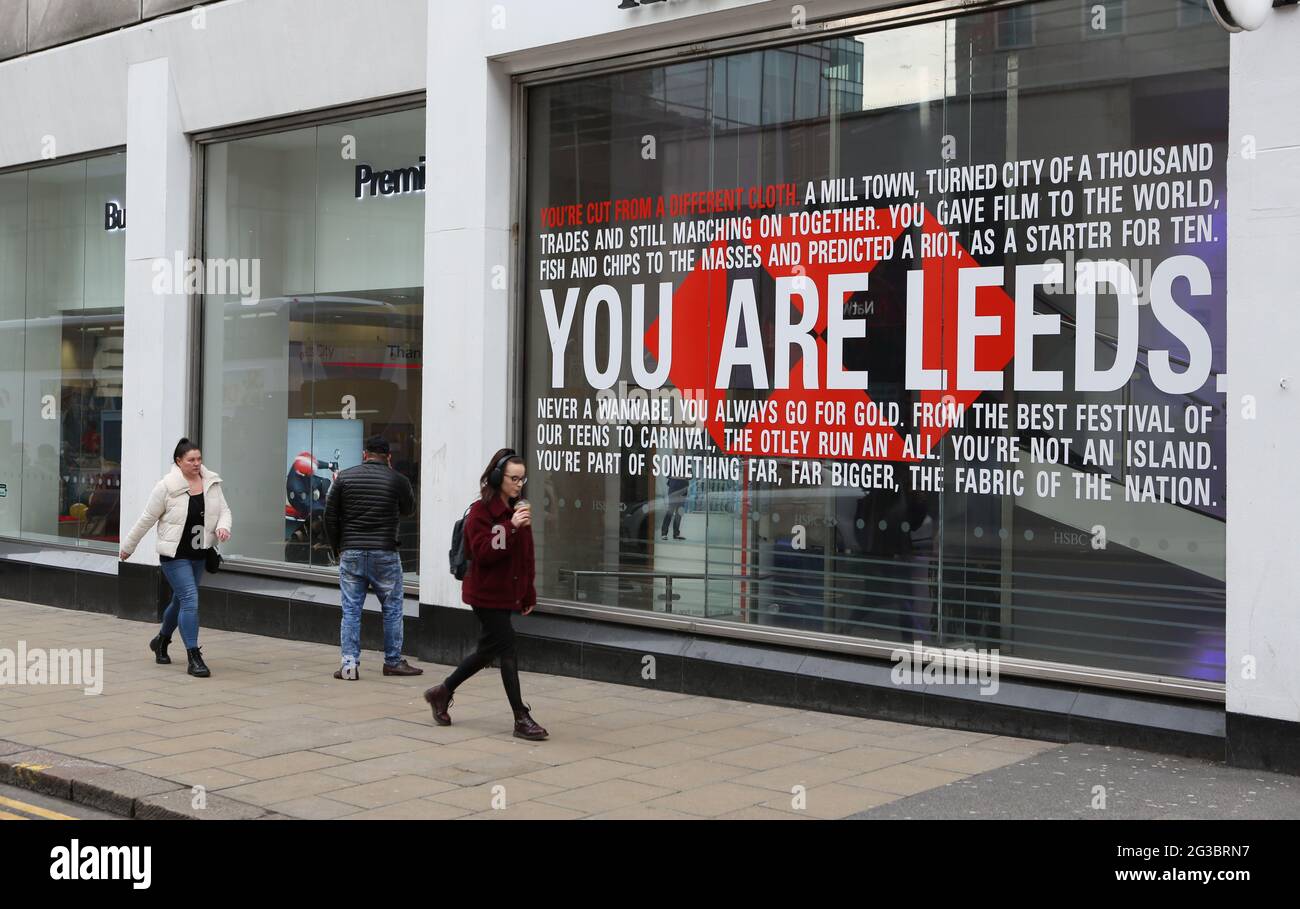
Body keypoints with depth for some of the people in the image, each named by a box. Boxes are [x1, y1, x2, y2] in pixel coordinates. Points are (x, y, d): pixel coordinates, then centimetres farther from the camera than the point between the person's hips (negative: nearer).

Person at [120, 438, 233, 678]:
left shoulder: (211, 483, 1)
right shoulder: (167, 486, -13)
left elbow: (224, 510, 4)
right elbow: (147, 519, -5)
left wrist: (223, 526, -19)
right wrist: (128, 546, 3)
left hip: (199, 554, 6)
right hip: (175, 555, -6)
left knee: (180, 600, 20)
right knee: (190, 600, -14)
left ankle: (161, 640, 45)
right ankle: (194, 658, -10)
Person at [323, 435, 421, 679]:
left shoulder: (344, 477, 3)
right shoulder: (397, 480, -2)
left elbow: (330, 516, 5)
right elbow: (409, 510, 16)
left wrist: (337, 548, 16)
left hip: (351, 553, 2)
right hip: (384, 554, -2)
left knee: (351, 610, 6)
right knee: (392, 609, 11)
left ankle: (349, 663, 1)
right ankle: (393, 661, 16)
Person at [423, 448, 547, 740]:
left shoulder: (518, 510, 10)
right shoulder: (481, 511, -12)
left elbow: (527, 557, 14)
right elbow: (483, 554, -21)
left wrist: (528, 595, 13)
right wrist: (511, 527, -29)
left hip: (508, 593, 8)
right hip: (487, 593, -8)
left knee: (488, 651, 15)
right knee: (507, 650, -7)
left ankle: (442, 692, 33)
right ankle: (521, 719, -1)